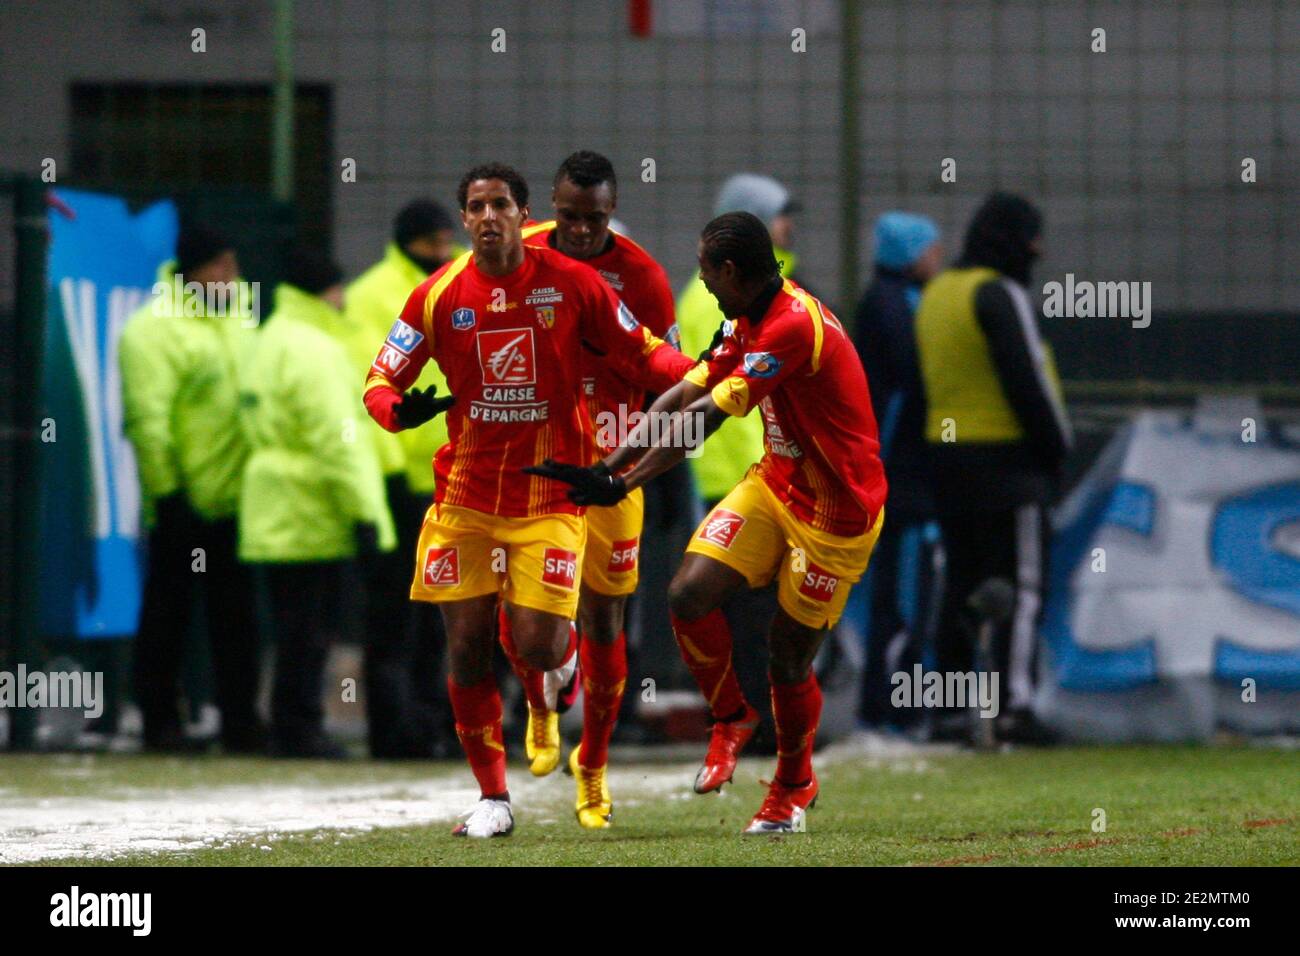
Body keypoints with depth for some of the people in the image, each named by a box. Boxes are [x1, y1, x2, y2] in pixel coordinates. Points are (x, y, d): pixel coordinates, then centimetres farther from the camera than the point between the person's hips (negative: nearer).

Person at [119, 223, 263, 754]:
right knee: (168, 613, 1)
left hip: (234, 497, 7)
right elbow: (148, 419, -16)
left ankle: (240, 722, 11)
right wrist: (167, 492, -21)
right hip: (185, 505, -7)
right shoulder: (154, 329, -11)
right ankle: (161, 723, 7)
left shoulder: (238, 314, 13)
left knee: (235, 616, 8)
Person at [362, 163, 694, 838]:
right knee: (467, 648, -1)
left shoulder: (572, 284, -4)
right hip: (465, 496, 2)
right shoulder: (438, 297, -1)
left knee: (538, 648, -11)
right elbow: (381, 377, 5)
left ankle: (556, 664, 29)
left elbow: (639, 353, 5)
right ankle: (492, 799, 13)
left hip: (548, 495, -2)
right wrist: (397, 409, -18)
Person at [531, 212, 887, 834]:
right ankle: (730, 718, 14)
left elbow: (703, 419, -27)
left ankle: (794, 784, 27)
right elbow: (685, 395, 4)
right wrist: (608, 465, -5)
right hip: (776, 482, 8)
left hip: (837, 512, -8)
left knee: (790, 654, 1)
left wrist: (624, 484, -25)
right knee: (690, 592, -10)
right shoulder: (748, 323, 4)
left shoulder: (794, 327, -28)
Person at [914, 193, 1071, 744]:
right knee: (1021, 584, -6)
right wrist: (1057, 444, -5)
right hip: (1006, 452, -8)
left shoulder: (936, 293, 15)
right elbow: (1026, 380, -17)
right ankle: (1014, 704, -13)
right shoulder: (998, 295, -12)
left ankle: (949, 708, 12)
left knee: (961, 581, 12)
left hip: (945, 451, 8)